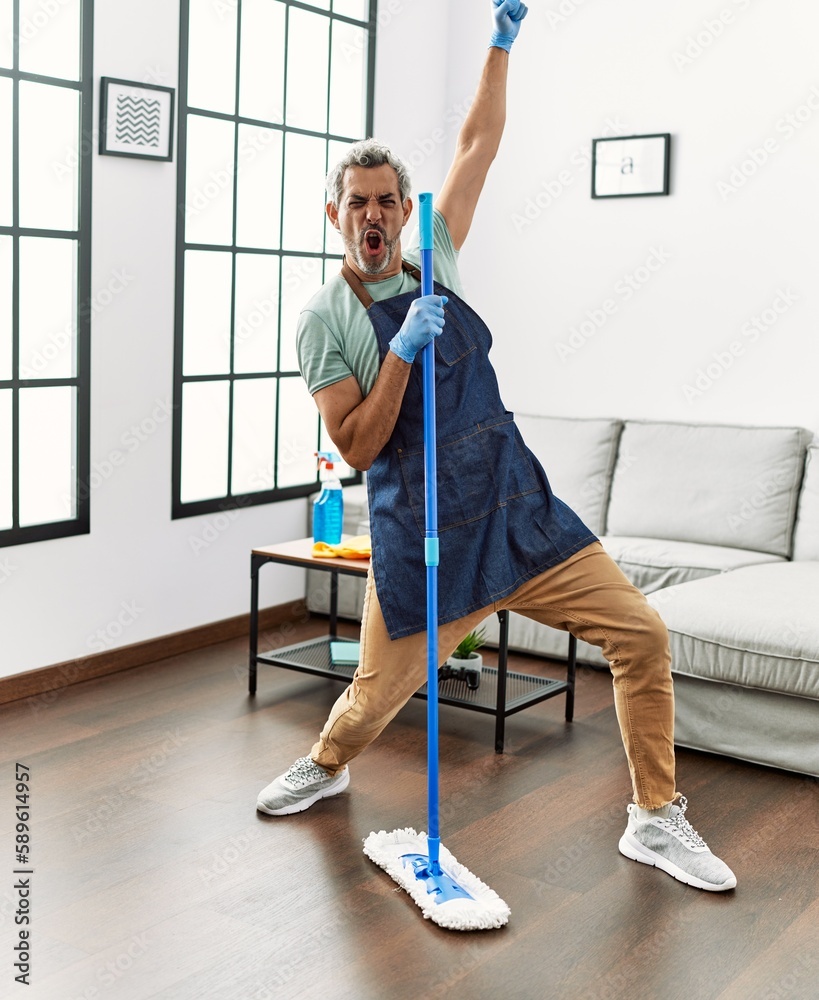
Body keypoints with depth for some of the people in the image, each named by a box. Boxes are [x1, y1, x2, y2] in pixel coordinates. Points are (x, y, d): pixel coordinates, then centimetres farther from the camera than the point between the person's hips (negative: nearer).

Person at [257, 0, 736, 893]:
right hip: (420, 541, -4)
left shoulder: (433, 262, 8)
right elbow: (358, 448, -11)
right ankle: (326, 767, 43)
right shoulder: (324, 321, -4)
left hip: (519, 512, 4)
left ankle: (655, 819, 9)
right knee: (376, 694, 6)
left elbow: (478, 145, 12)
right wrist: (402, 352, -20)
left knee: (641, 634, -5)